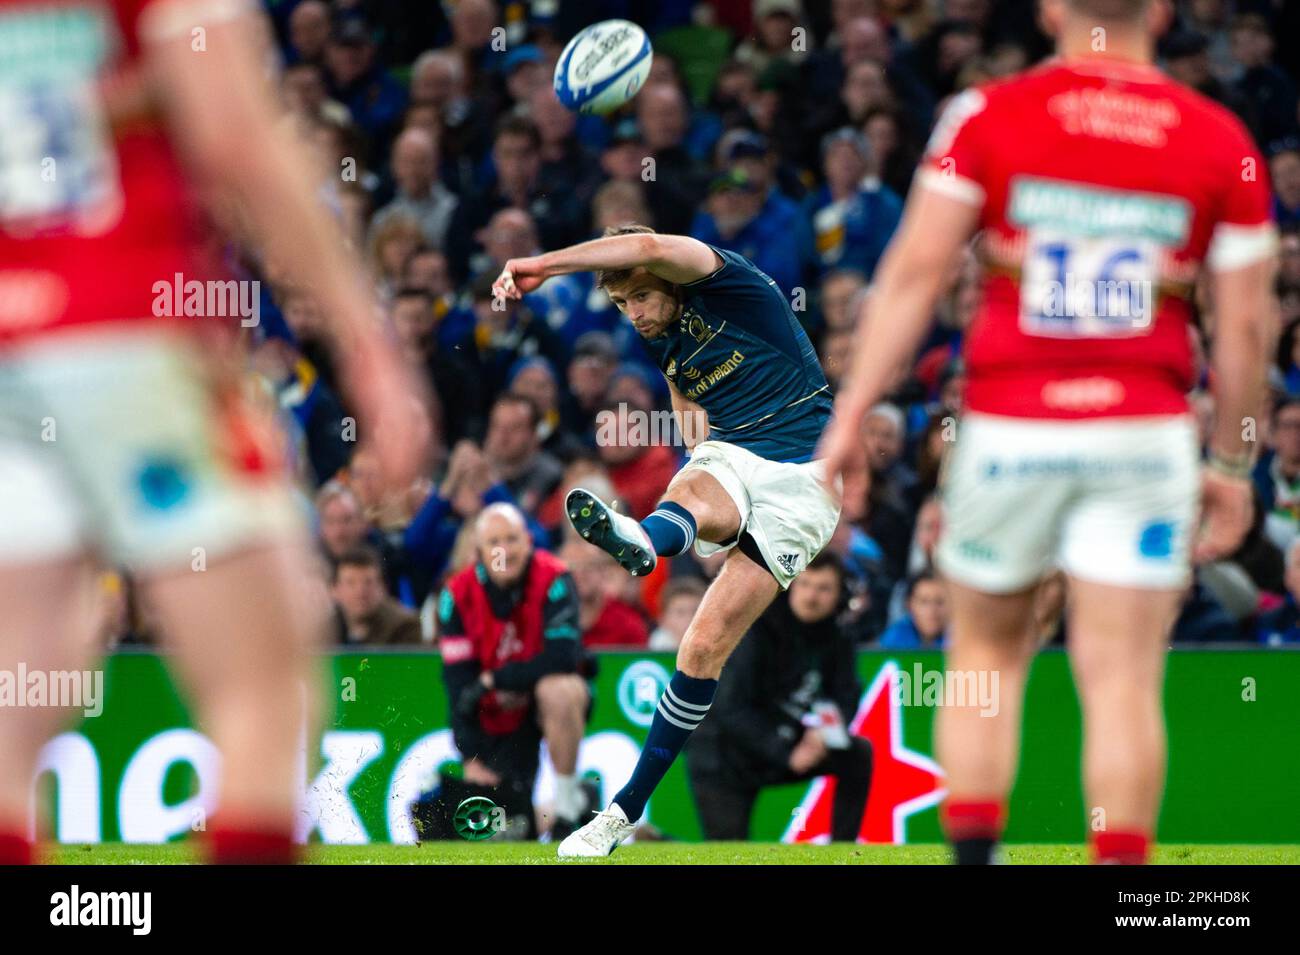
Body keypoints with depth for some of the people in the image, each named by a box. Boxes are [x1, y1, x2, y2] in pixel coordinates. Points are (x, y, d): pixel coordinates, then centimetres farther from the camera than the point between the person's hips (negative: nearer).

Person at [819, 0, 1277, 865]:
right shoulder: (1221, 142, 2)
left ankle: (973, 855, 7)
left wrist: (853, 410, -2)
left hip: (1009, 426, 0)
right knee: (1123, 678, -1)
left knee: (988, 652, 15)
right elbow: (1246, 323, 4)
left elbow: (915, 271, -5)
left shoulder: (988, 114, -1)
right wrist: (1231, 464, 13)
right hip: (1144, 430, 0)